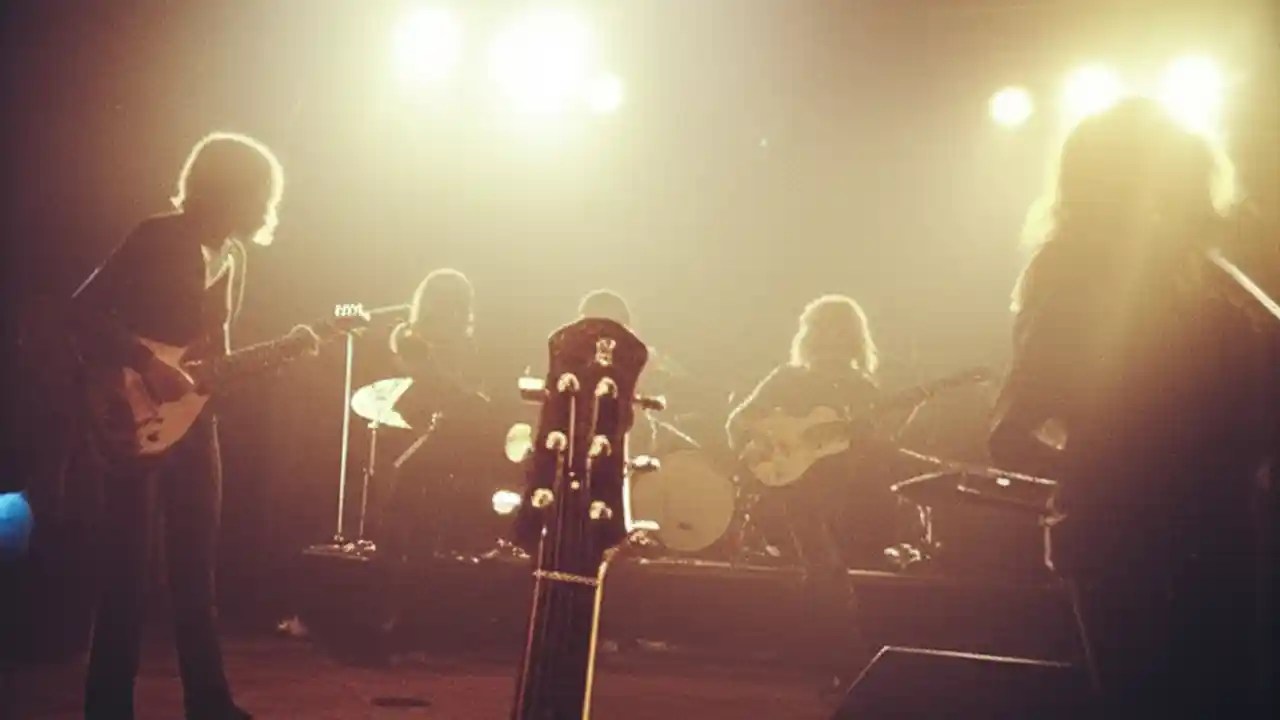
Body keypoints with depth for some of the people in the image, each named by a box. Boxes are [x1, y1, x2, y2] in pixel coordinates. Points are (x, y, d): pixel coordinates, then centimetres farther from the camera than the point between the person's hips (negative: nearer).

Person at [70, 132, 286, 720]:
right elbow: (85, 310, -18)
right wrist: (150, 368, -24)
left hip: (192, 419, 7)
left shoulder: (231, 253, 10)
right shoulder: (157, 239, -12)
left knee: (195, 568, 11)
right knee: (126, 571, -2)